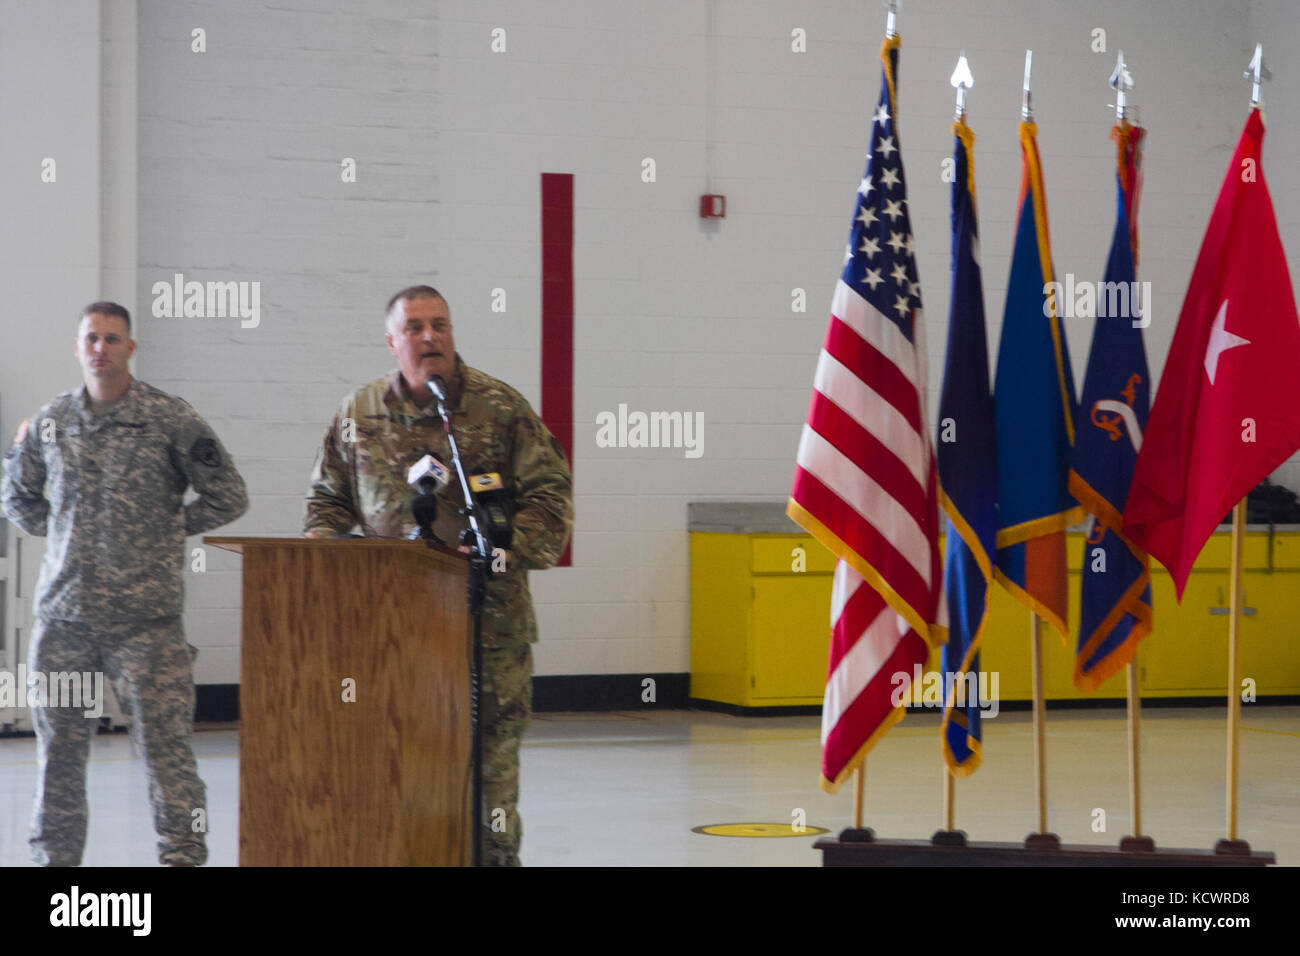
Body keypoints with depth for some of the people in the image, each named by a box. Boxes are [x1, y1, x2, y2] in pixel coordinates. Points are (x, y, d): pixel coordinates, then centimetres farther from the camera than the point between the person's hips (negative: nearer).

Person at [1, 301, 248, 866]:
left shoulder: (170, 421, -2)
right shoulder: (49, 423, 9)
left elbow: (228, 498, 4)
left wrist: (169, 528, 1)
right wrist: (59, 534, 12)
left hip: (145, 616, -4)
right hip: (62, 613, 4)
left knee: (164, 742, -7)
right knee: (59, 745, 8)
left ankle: (182, 855, -3)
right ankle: (55, 856, 18)